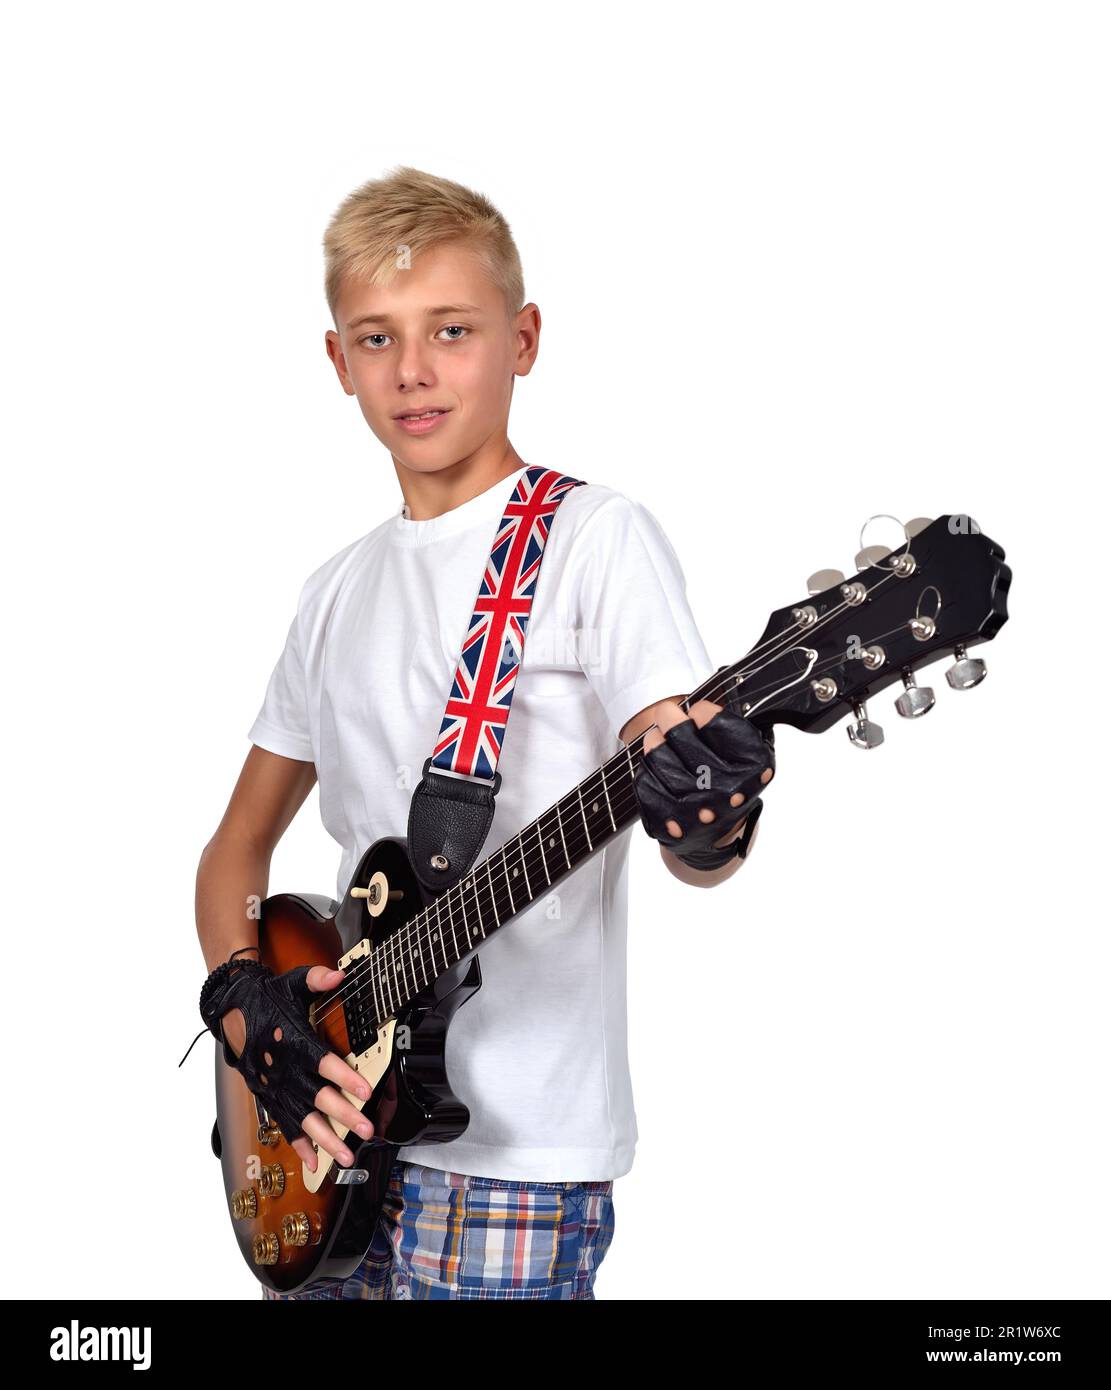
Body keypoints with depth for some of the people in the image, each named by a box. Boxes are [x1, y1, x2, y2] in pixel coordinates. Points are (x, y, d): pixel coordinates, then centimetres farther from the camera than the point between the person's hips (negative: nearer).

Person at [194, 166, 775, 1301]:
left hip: (509, 1156, -6)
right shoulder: (340, 591, 13)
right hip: (330, 1132, 6)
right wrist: (241, 991, -2)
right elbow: (239, 842, 18)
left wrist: (707, 822, -38)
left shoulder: (595, 537, -7)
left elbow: (700, 835, -15)